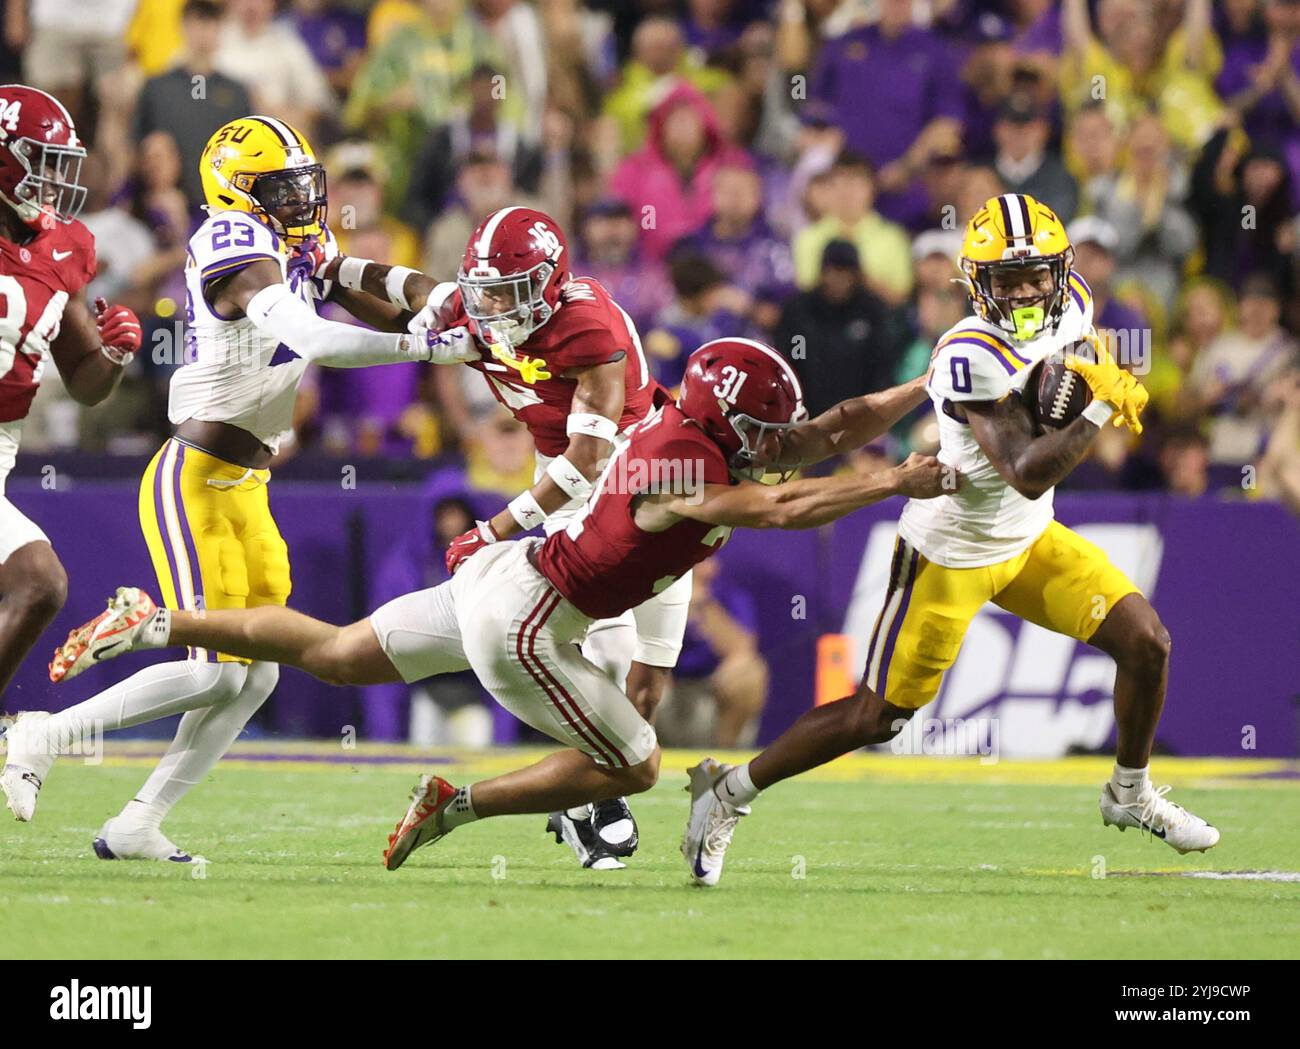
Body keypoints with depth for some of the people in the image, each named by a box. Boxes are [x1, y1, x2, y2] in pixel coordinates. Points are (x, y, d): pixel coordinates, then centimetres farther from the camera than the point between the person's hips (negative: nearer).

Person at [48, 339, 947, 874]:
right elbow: (786, 509, -30)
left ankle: (153, 624, 24)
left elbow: (833, 432, 7)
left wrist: (925, 390, 3)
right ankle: (456, 805, 5)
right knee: (633, 769, 0)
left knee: (334, 655, 21)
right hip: (525, 621, -9)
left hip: (501, 574, 9)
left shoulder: (703, 432, 2)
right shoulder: (683, 464, -25)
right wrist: (898, 484, -25)